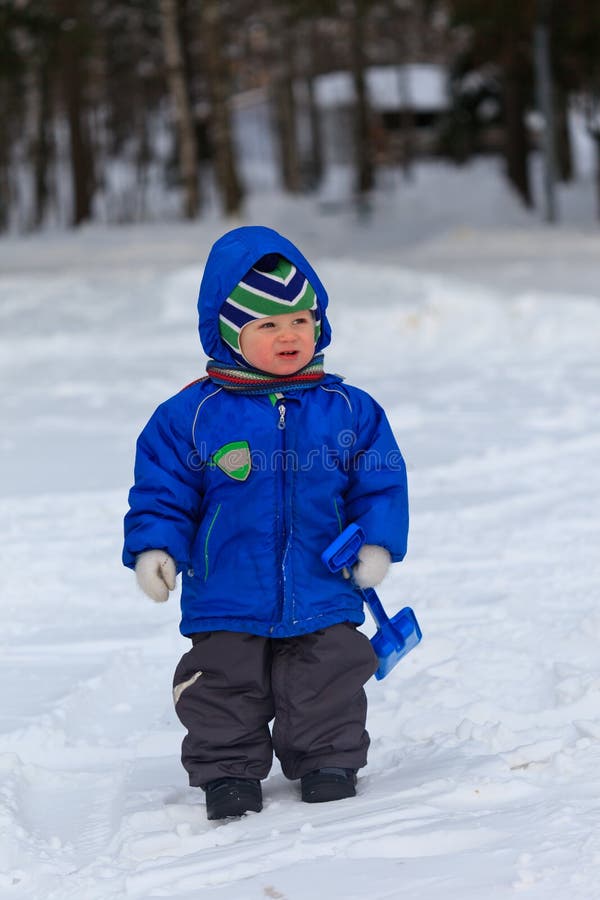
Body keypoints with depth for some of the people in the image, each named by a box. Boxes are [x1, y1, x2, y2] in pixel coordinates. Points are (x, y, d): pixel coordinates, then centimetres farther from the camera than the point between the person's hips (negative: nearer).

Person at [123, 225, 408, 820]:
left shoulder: (349, 411, 0)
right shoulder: (191, 414, -5)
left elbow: (379, 482, 6)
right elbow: (162, 489, 0)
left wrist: (377, 542, -6)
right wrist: (153, 547, -13)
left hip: (323, 599, 1)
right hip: (227, 598, -1)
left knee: (329, 685, 6)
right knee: (224, 690, 4)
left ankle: (330, 761, 24)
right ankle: (228, 771, 19)